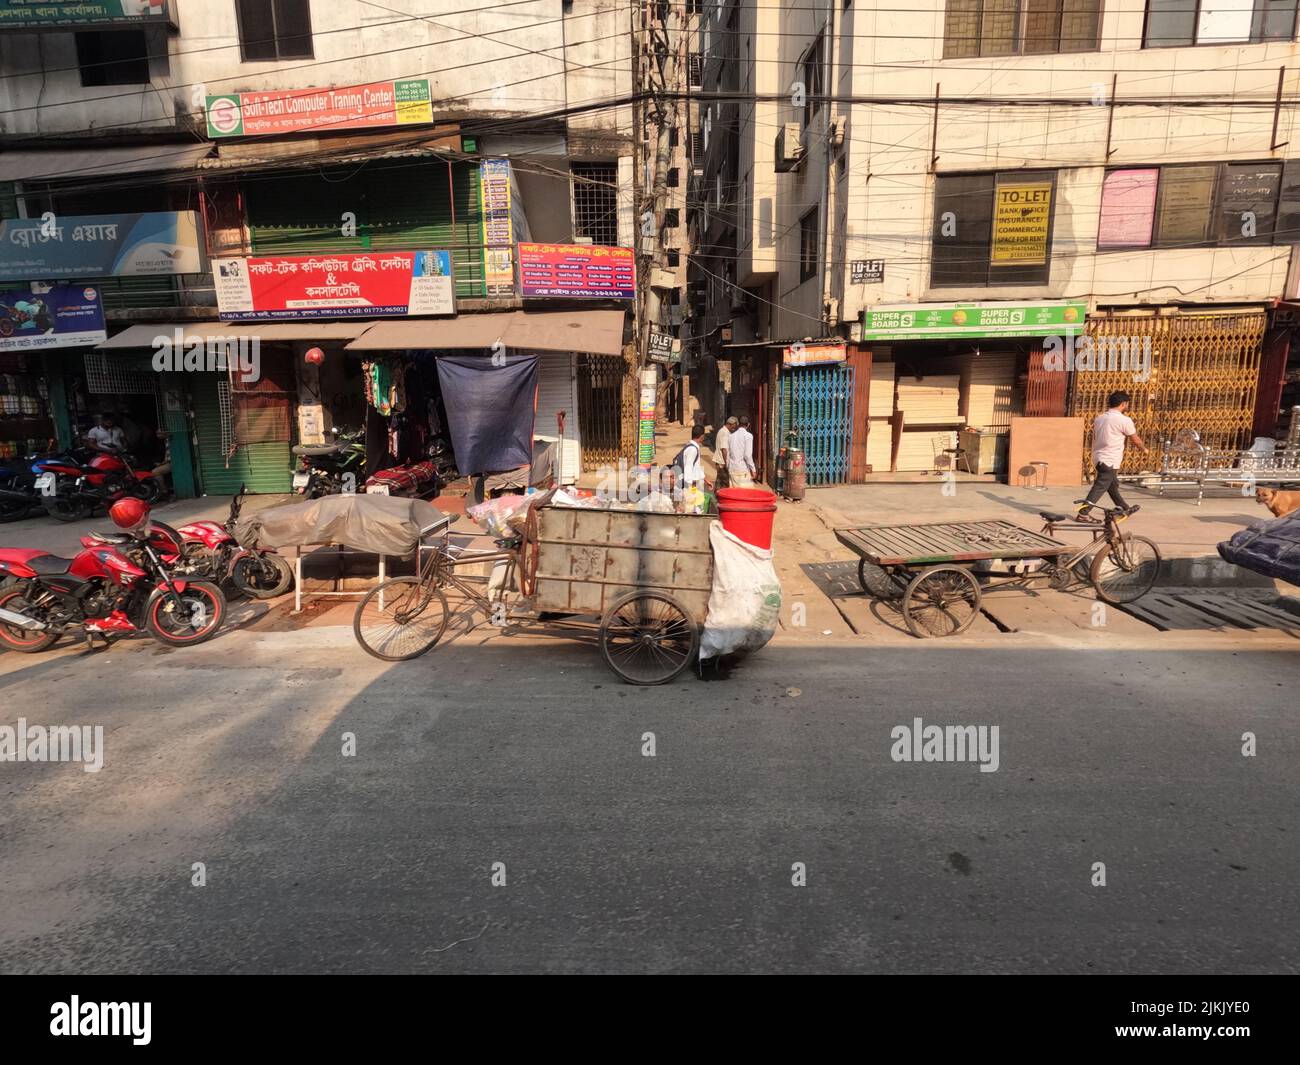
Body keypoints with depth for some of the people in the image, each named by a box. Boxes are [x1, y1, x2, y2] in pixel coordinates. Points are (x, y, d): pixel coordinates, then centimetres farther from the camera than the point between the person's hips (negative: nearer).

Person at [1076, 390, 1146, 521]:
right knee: (1100, 487, -8)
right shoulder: (1125, 420, -11)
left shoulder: (1099, 418, 9)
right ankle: (1083, 514, -13)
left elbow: (1094, 438, 17)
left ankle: (1125, 509, 36)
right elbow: (1136, 440, 1)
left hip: (1098, 457, 8)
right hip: (1110, 460, -8)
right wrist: (1144, 448, 19)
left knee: (1113, 485, 20)